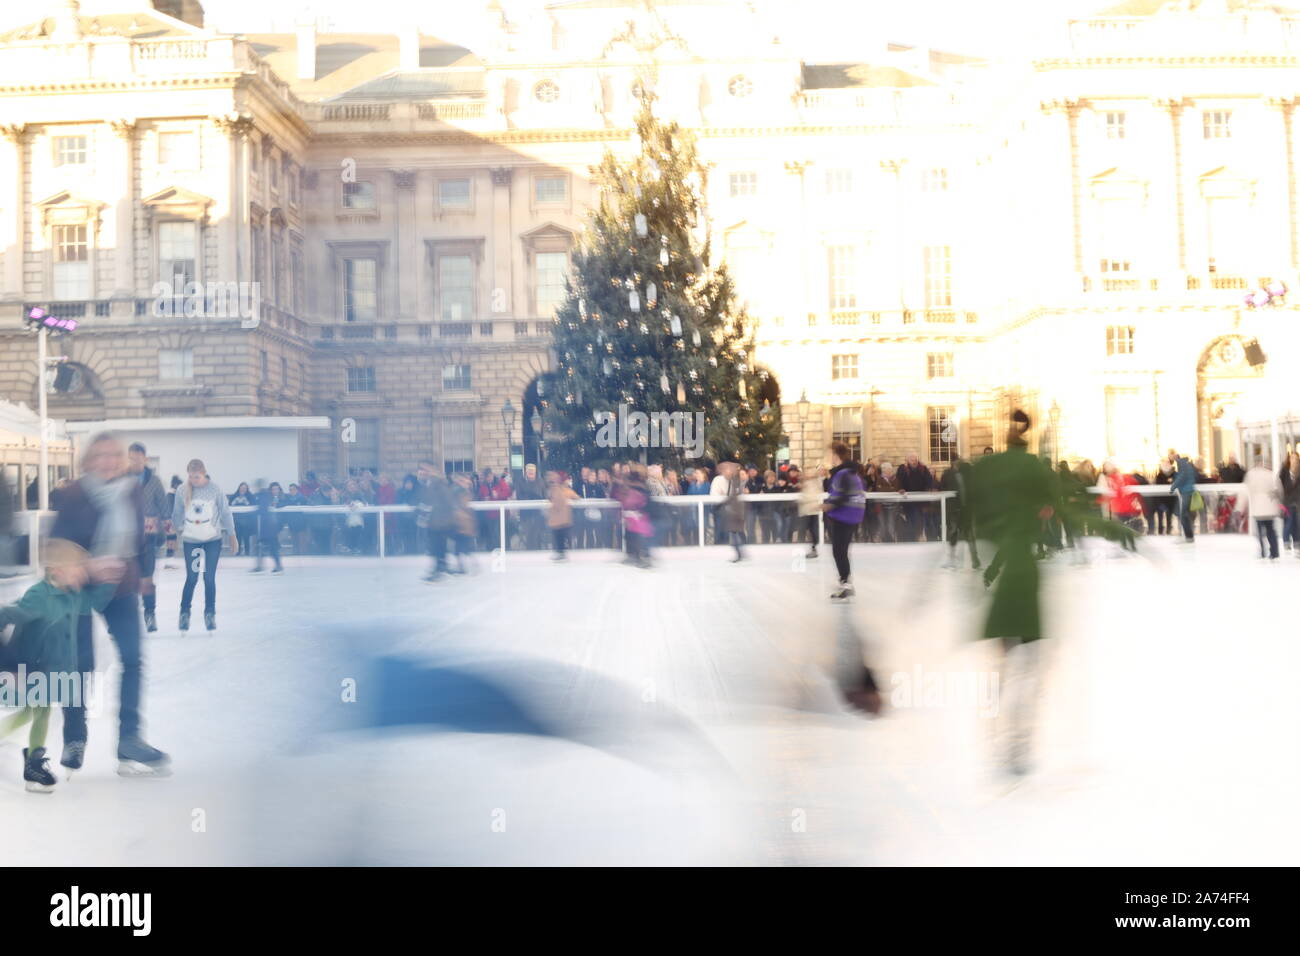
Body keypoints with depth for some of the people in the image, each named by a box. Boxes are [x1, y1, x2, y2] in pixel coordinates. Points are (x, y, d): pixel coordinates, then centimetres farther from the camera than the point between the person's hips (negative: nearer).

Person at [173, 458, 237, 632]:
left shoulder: (214, 489, -9)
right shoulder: (183, 491, -6)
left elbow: (225, 512, -2)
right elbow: (177, 515, 2)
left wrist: (233, 536, 2)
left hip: (213, 540, 0)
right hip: (190, 541, 1)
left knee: (209, 578, 2)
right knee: (191, 578, 1)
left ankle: (210, 614, 15)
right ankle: (184, 613, 17)